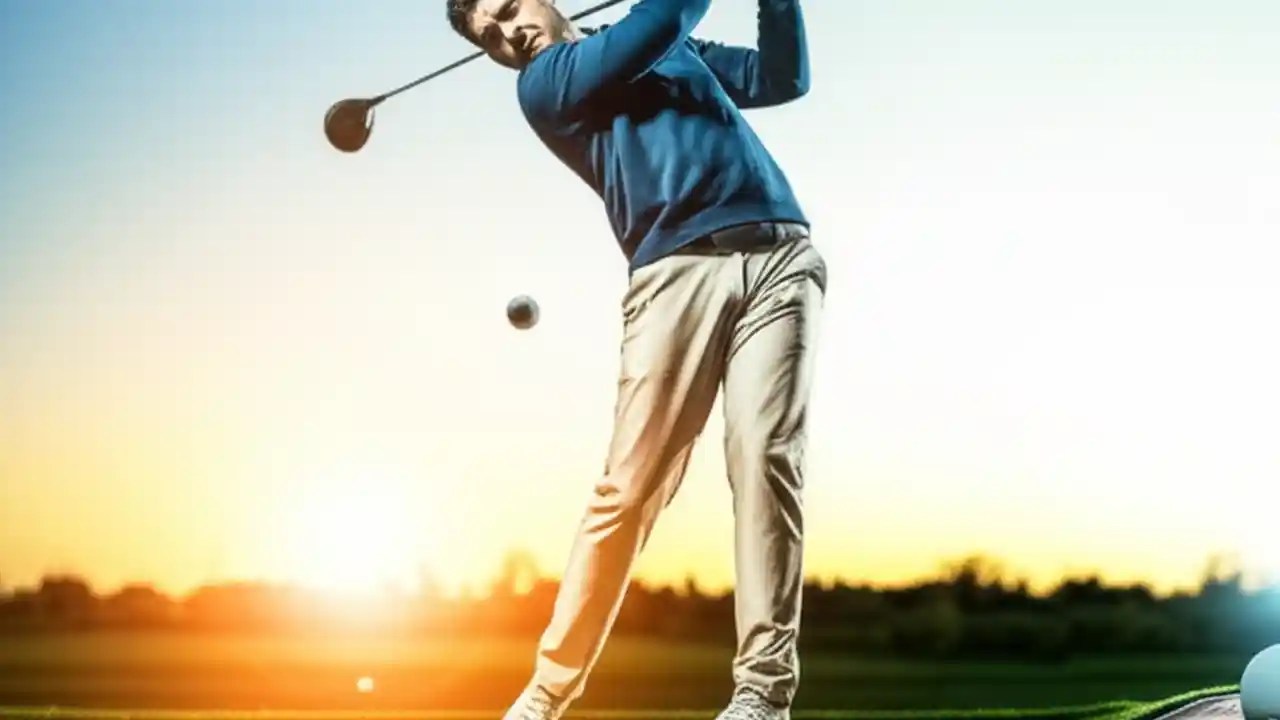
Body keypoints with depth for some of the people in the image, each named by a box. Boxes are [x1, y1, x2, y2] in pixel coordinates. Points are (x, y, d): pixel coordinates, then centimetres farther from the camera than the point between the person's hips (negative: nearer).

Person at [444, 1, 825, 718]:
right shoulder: (546, 84, 8)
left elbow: (784, 77, 27)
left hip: (781, 255, 3)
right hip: (677, 270, -3)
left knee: (766, 458, -13)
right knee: (629, 486, -10)